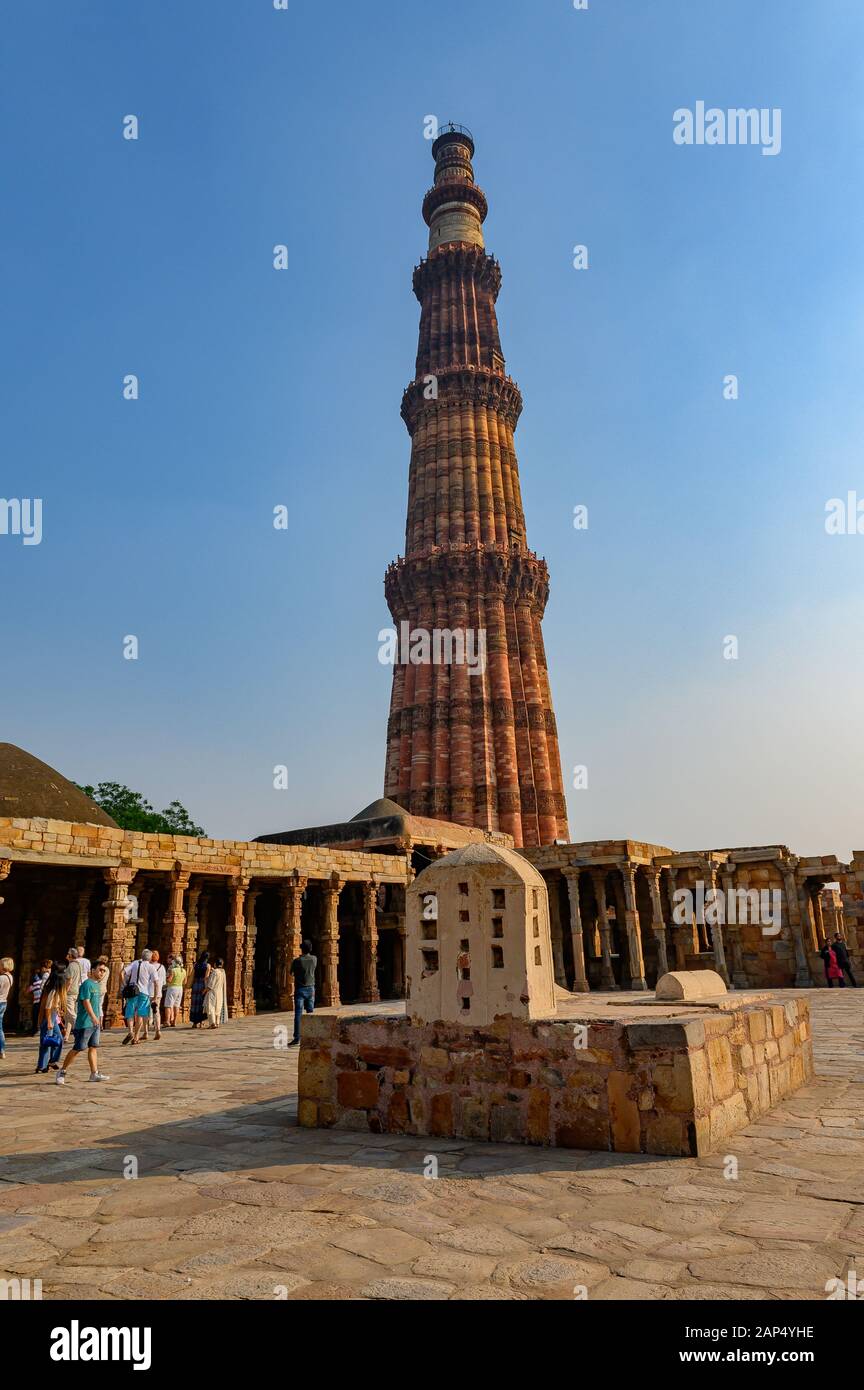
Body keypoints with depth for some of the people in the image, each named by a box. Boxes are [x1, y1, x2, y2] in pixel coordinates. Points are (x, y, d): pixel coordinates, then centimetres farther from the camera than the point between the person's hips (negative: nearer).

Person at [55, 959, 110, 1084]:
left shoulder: (97, 985, 15)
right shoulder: (87, 984, -12)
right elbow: (86, 1001, -22)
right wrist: (93, 1016, -31)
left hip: (95, 1023, 9)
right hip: (84, 1023, -9)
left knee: (94, 1047, 9)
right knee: (78, 1048, -4)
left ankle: (95, 1073, 11)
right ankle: (62, 1072, 10)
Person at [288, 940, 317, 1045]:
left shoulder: (297, 961, -12)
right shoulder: (314, 959, -2)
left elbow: (291, 973, 3)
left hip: (300, 989, -3)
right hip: (311, 988, 3)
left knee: (298, 1014, -3)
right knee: (310, 1014, 10)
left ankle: (297, 1038, -7)